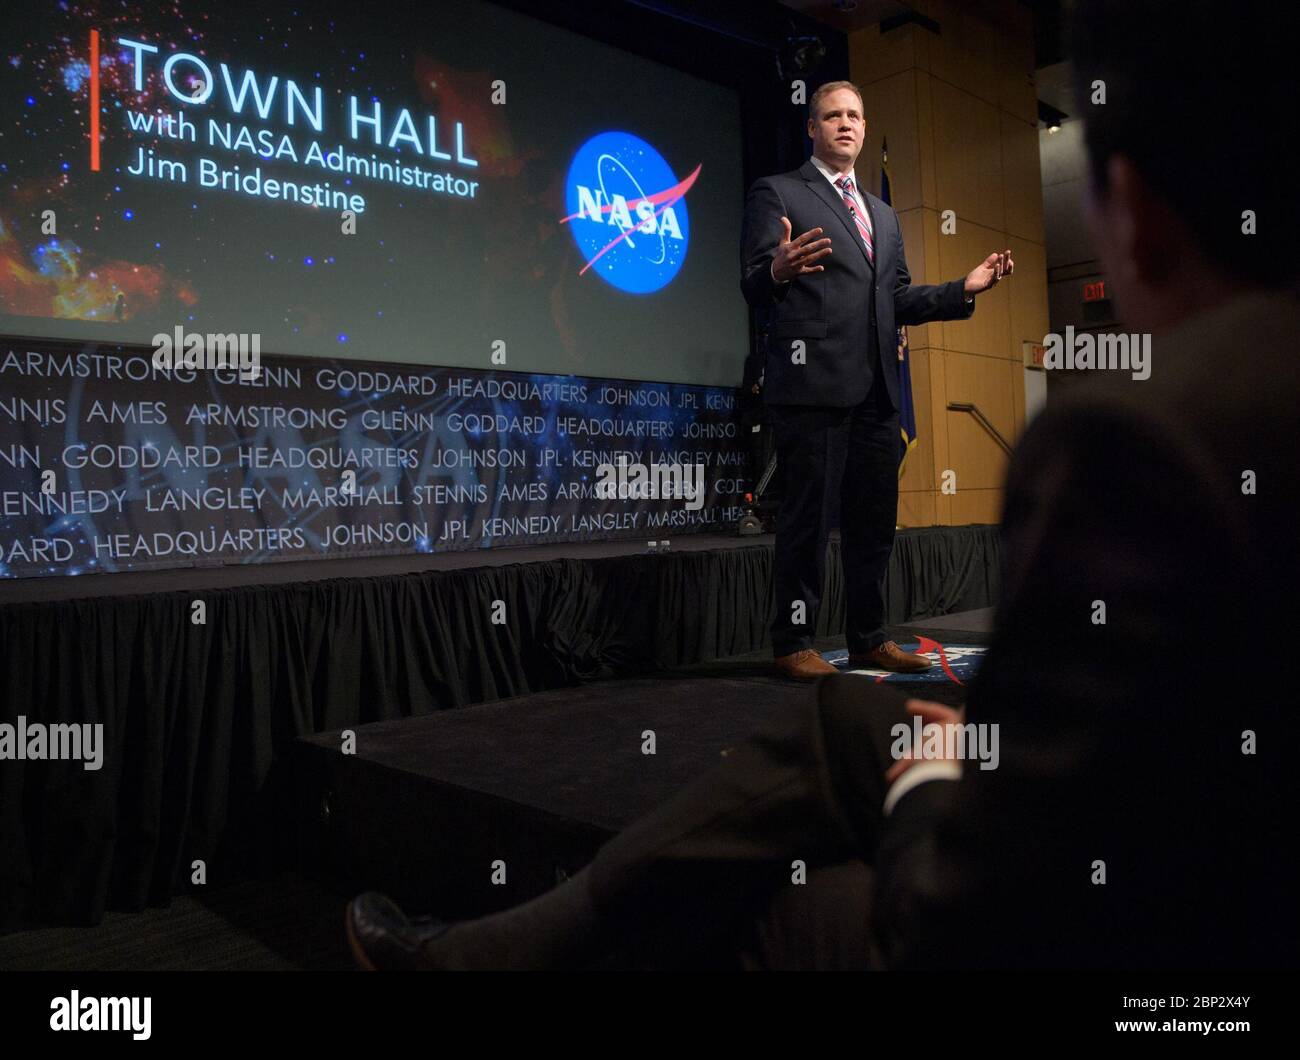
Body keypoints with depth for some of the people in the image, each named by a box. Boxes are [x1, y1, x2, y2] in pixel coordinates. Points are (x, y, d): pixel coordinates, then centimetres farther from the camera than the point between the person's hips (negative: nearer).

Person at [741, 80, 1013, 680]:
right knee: (808, 518, -5)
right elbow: (754, 287, -6)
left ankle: (868, 640, 19)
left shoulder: (883, 215, 25)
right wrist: (778, 271, -28)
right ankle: (793, 645, 5)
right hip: (813, 383, -7)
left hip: (876, 389, 7)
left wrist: (965, 288, 11)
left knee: (875, 519, 9)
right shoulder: (777, 195, 5)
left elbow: (898, 300, 23)